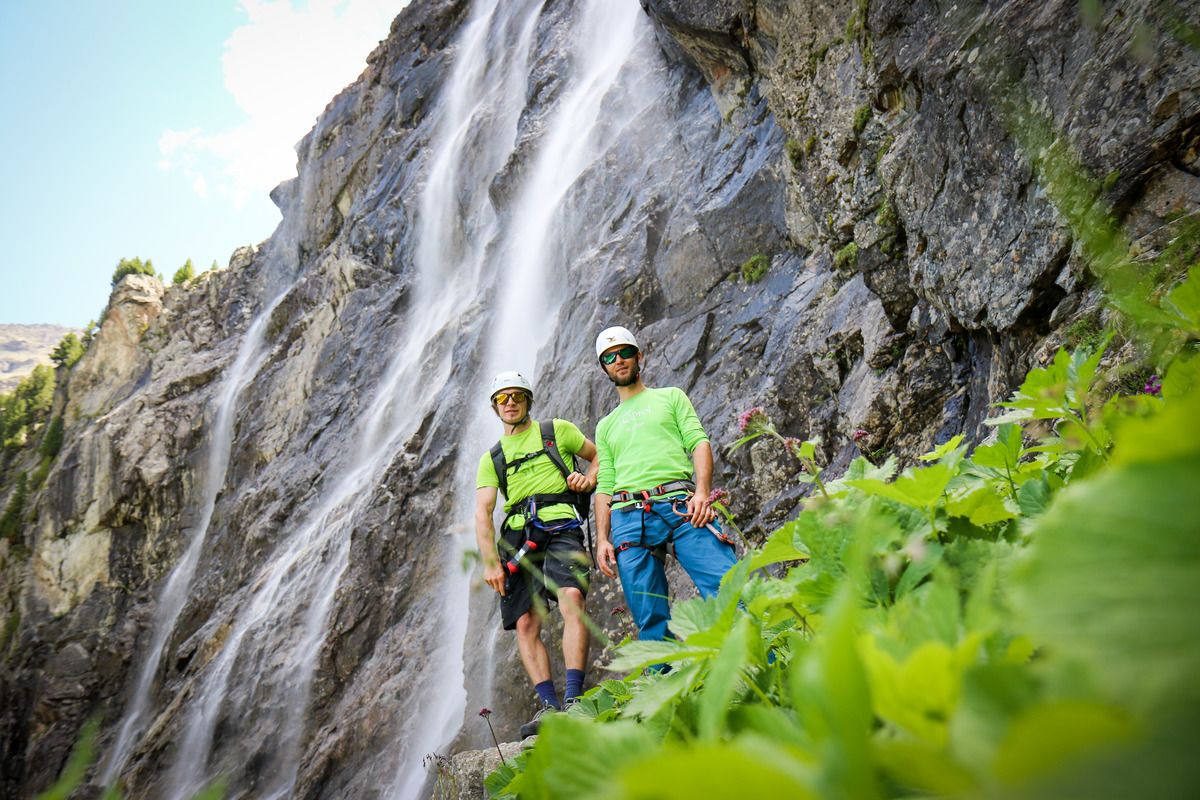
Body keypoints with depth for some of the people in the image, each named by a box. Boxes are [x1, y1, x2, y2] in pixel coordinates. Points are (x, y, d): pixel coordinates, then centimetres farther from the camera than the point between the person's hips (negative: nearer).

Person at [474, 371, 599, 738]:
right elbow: (483, 513, 11)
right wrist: (490, 562, -3)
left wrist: (588, 479, 0)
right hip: (517, 538, 4)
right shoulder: (491, 459, 22)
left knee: (571, 600, -27)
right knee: (525, 624, -8)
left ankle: (573, 698, -31)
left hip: (560, 528, -4)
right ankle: (549, 705, -9)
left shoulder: (557, 431, 17)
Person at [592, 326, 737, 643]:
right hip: (629, 518, 3)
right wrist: (602, 539, 6)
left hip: (681, 506, -3)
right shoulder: (606, 426, 28)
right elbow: (604, 486, 21)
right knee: (650, 622, -4)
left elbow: (699, 442, 7)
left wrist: (702, 492, -11)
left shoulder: (671, 397, 21)